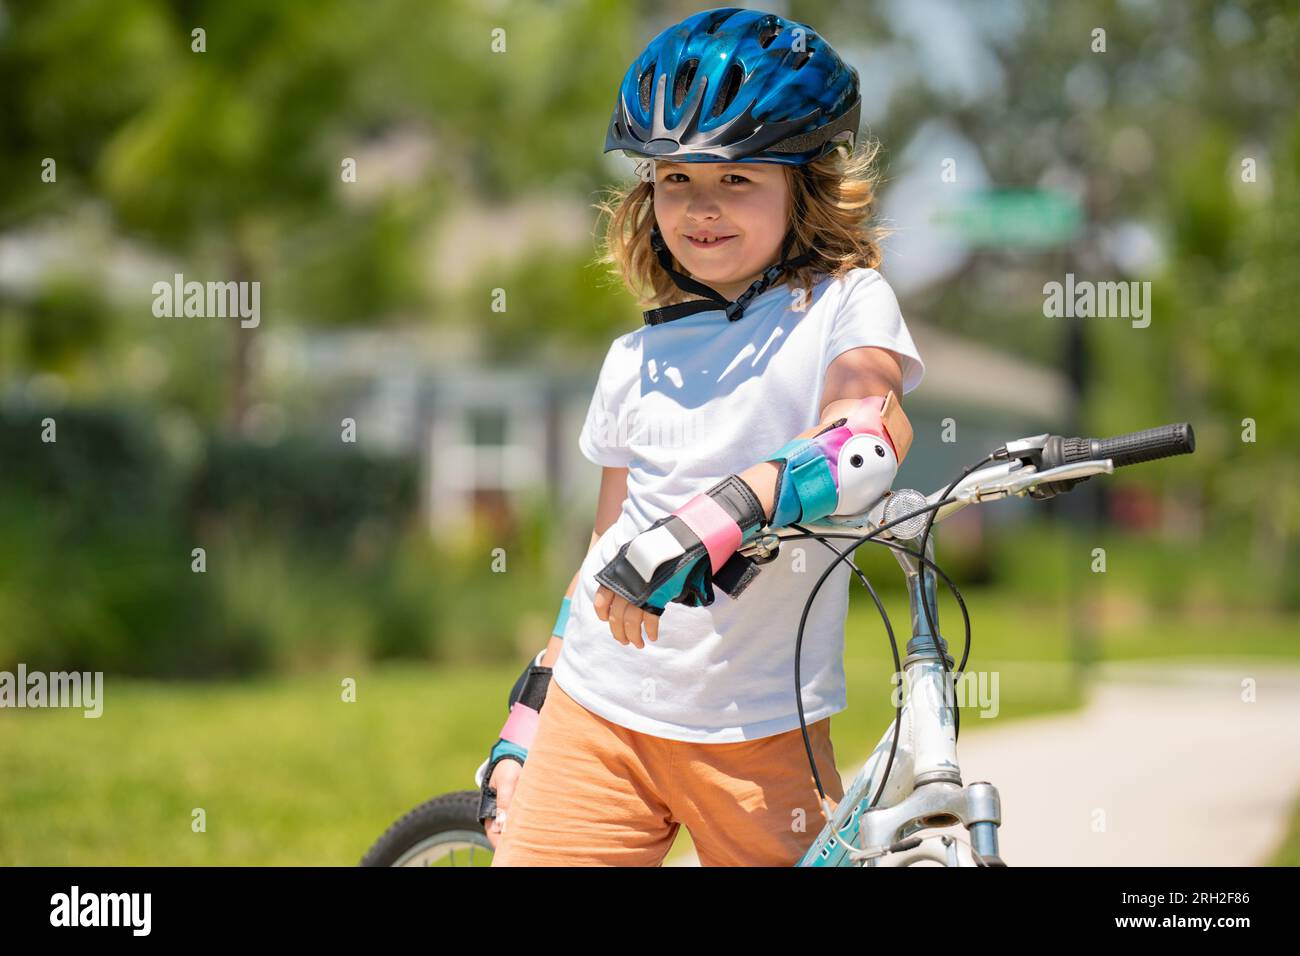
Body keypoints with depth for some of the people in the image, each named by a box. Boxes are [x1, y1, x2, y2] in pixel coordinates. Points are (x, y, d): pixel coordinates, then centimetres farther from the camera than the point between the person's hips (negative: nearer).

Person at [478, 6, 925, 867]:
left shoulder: (845, 304, -1)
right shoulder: (638, 362, 13)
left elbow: (868, 434, -23)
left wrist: (718, 517, -37)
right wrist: (525, 725, 16)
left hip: (762, 733, -3)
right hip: (597, 712, 3)